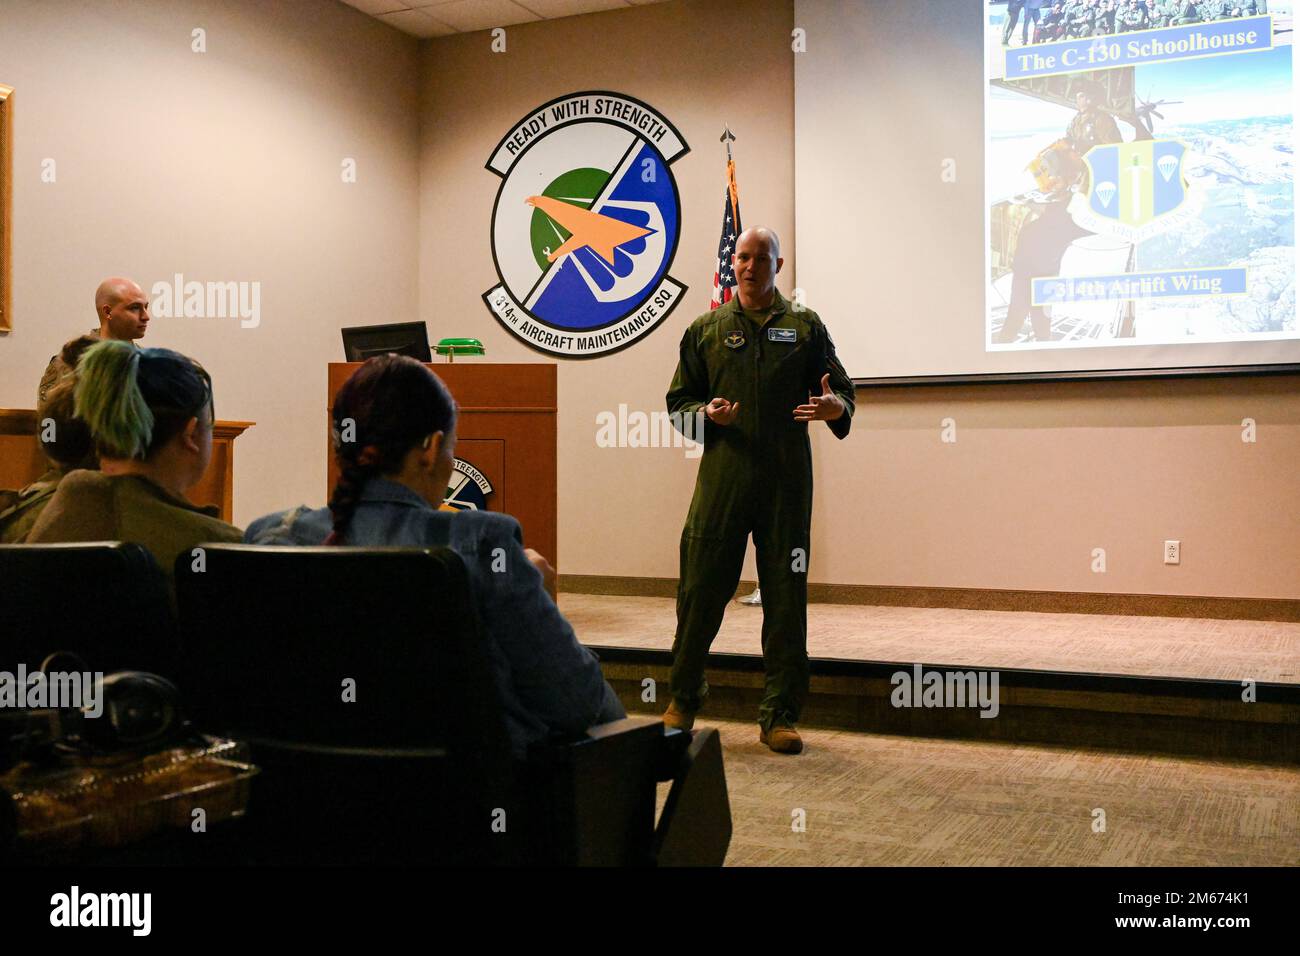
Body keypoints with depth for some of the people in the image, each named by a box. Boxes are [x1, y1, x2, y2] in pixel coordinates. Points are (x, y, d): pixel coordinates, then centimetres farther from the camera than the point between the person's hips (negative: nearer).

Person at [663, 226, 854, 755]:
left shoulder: (805, 326, 12)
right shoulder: (706, 329, 12)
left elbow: (842, 391, 11)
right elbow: (678, 401, 14)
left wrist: (835, 407, -13)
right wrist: (707, 413, -8)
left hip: (787, 480, 0)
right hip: (721, 478, 0)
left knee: (786, 600, 1)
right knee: (701, 590, 1)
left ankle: (779, 715, 12)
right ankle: (684, 696, 22)